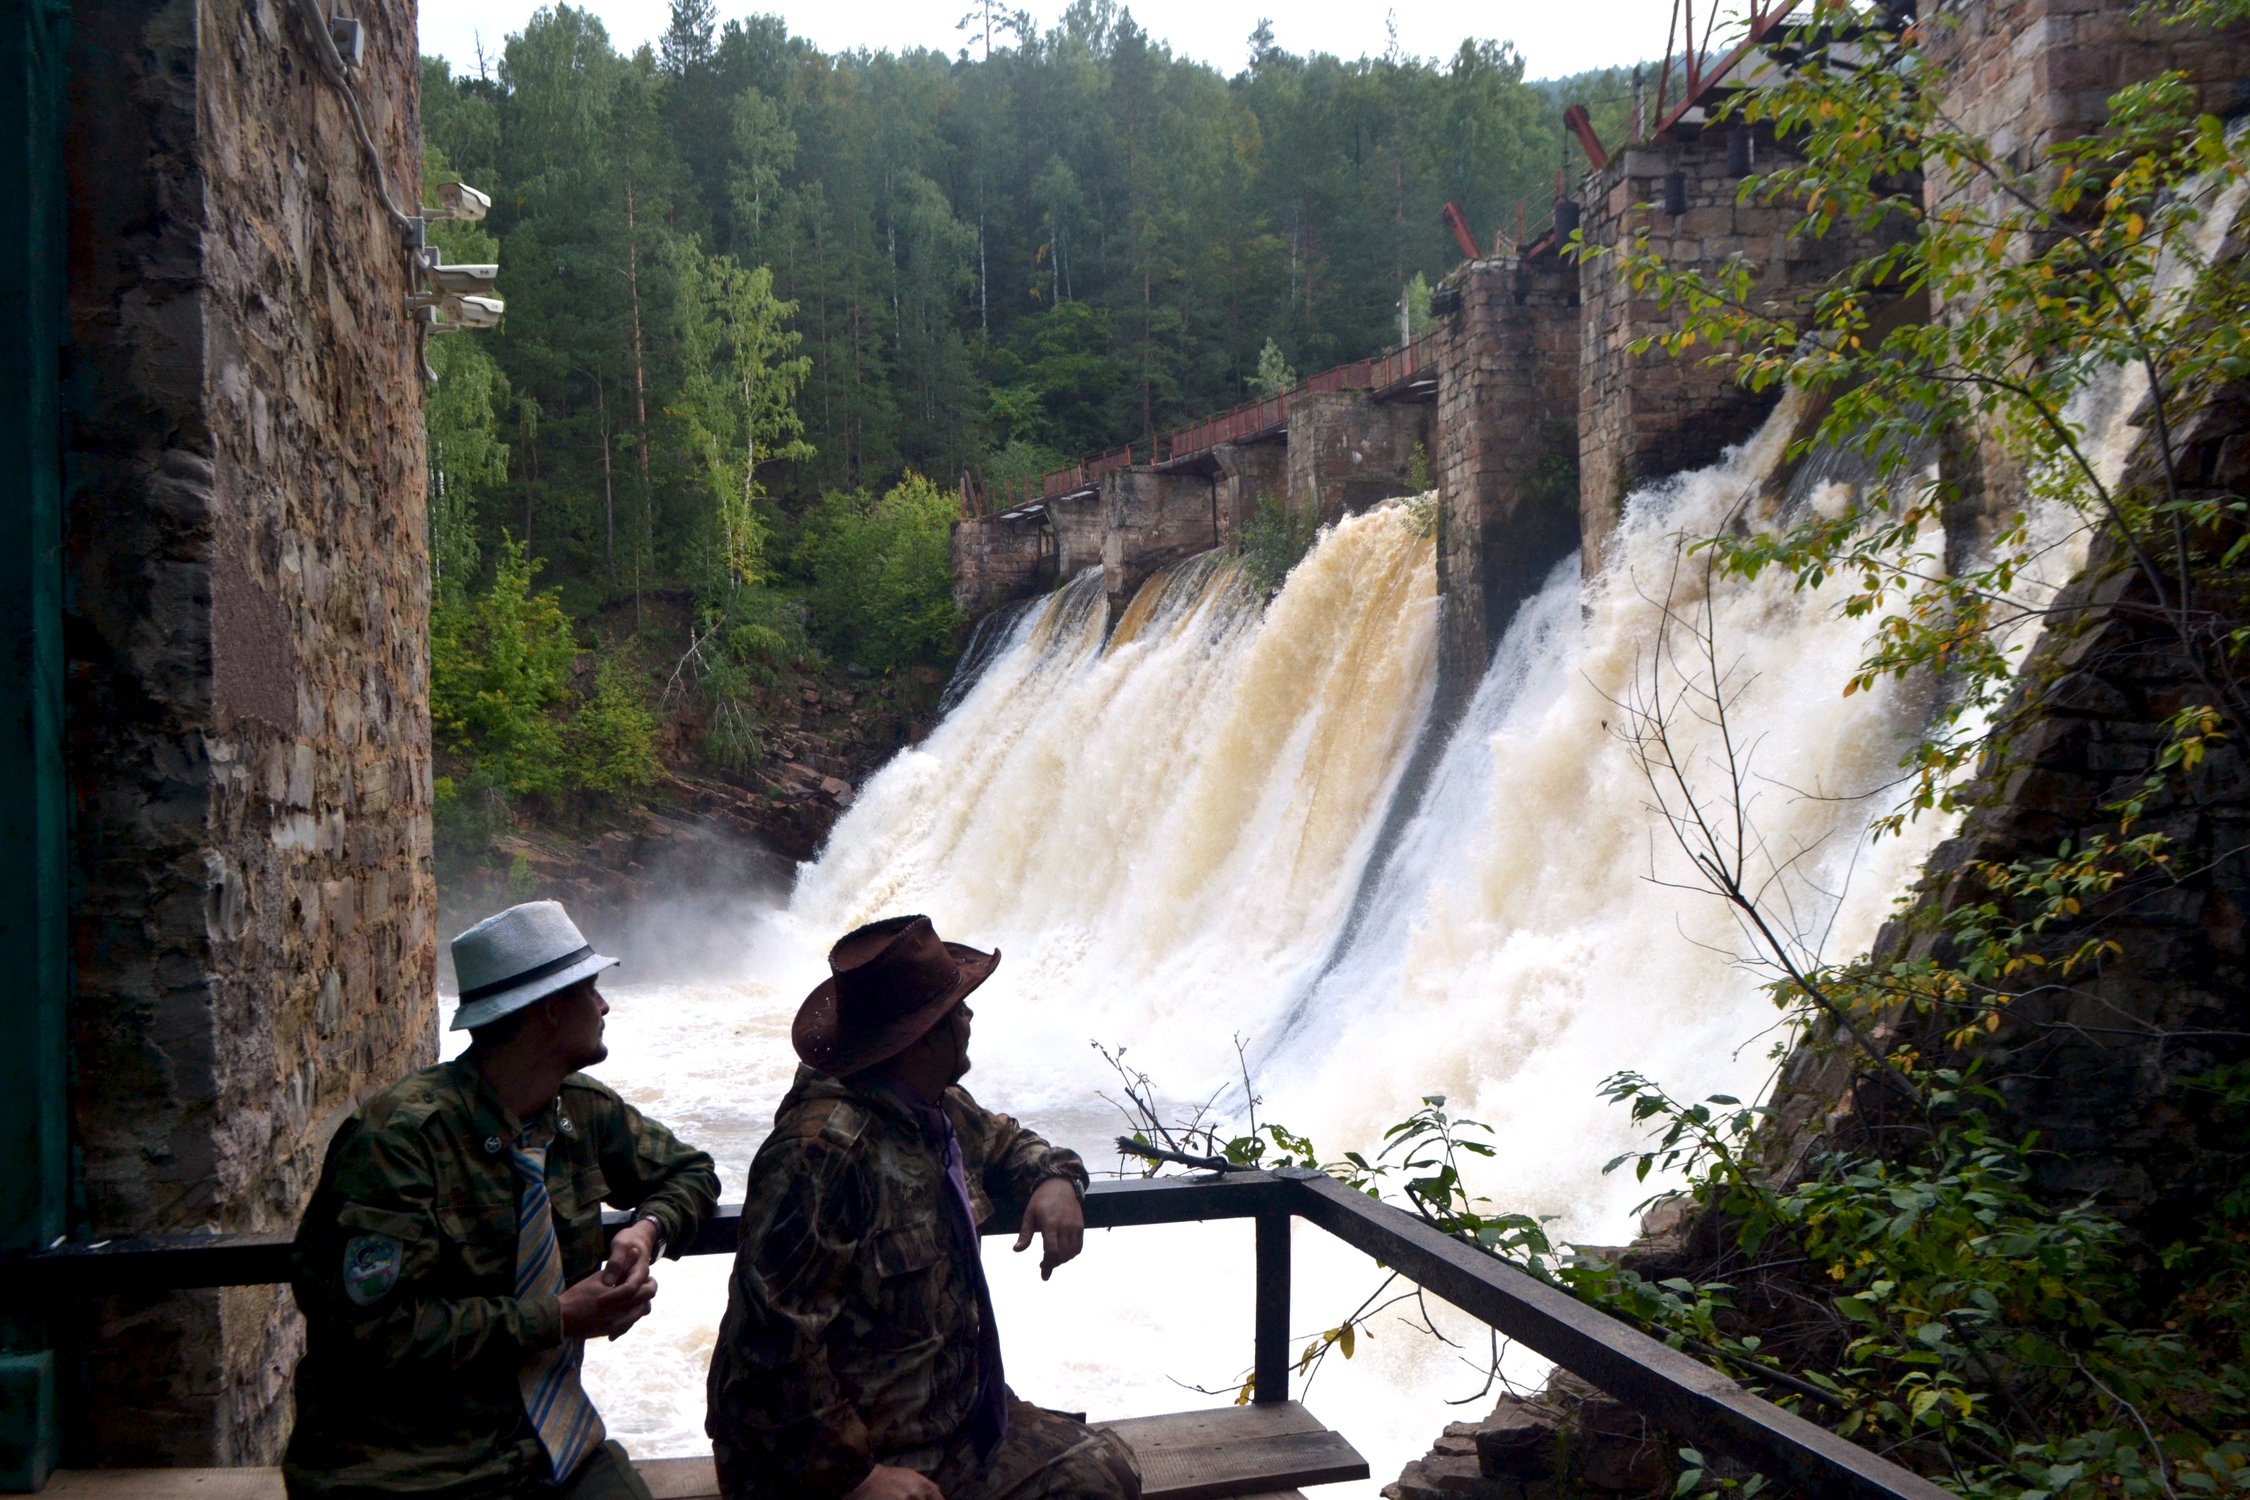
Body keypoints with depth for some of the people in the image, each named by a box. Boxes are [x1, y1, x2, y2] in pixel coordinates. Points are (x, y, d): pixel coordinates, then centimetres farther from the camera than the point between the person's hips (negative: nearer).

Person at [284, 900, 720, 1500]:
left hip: (555, 1441, 5)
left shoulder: (584, 1112, 3)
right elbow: (376, 1331, -20)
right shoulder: (400, 1138, -16)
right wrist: (555, 1317, -17)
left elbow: (688, 1170, 18)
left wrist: (648, 1229, -4)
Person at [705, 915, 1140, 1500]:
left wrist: (1055, 1180, 3)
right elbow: (774, 1344, -27)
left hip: (954, 1423, 8)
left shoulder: (942, 1111, 3)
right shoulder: (826, 1149, -25)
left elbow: (1004, 1142, 25)